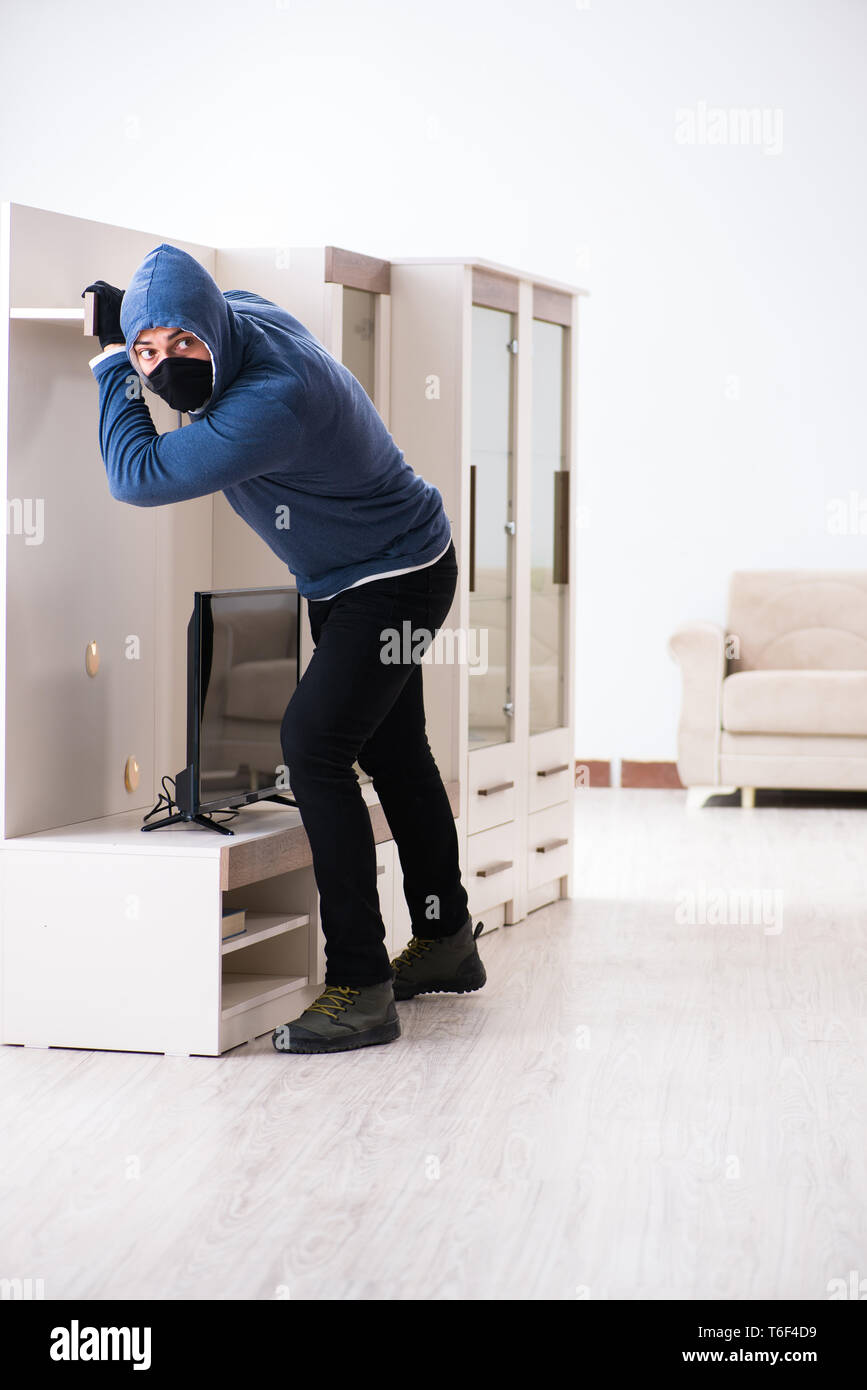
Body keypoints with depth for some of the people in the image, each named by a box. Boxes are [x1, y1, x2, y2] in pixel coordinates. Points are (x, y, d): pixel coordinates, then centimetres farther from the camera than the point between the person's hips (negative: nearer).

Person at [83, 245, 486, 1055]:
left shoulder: (275, 401, -37)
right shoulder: (243, 314, -8)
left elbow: (140, 477, -36)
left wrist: (111, 365, -23)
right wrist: (127, 340, 1)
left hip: (396, 578, -10)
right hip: (344, 576, 10)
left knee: (314, 745, -20)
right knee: (391, 749, 20)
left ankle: (359, 986, -17)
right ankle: (444, 944, 36)